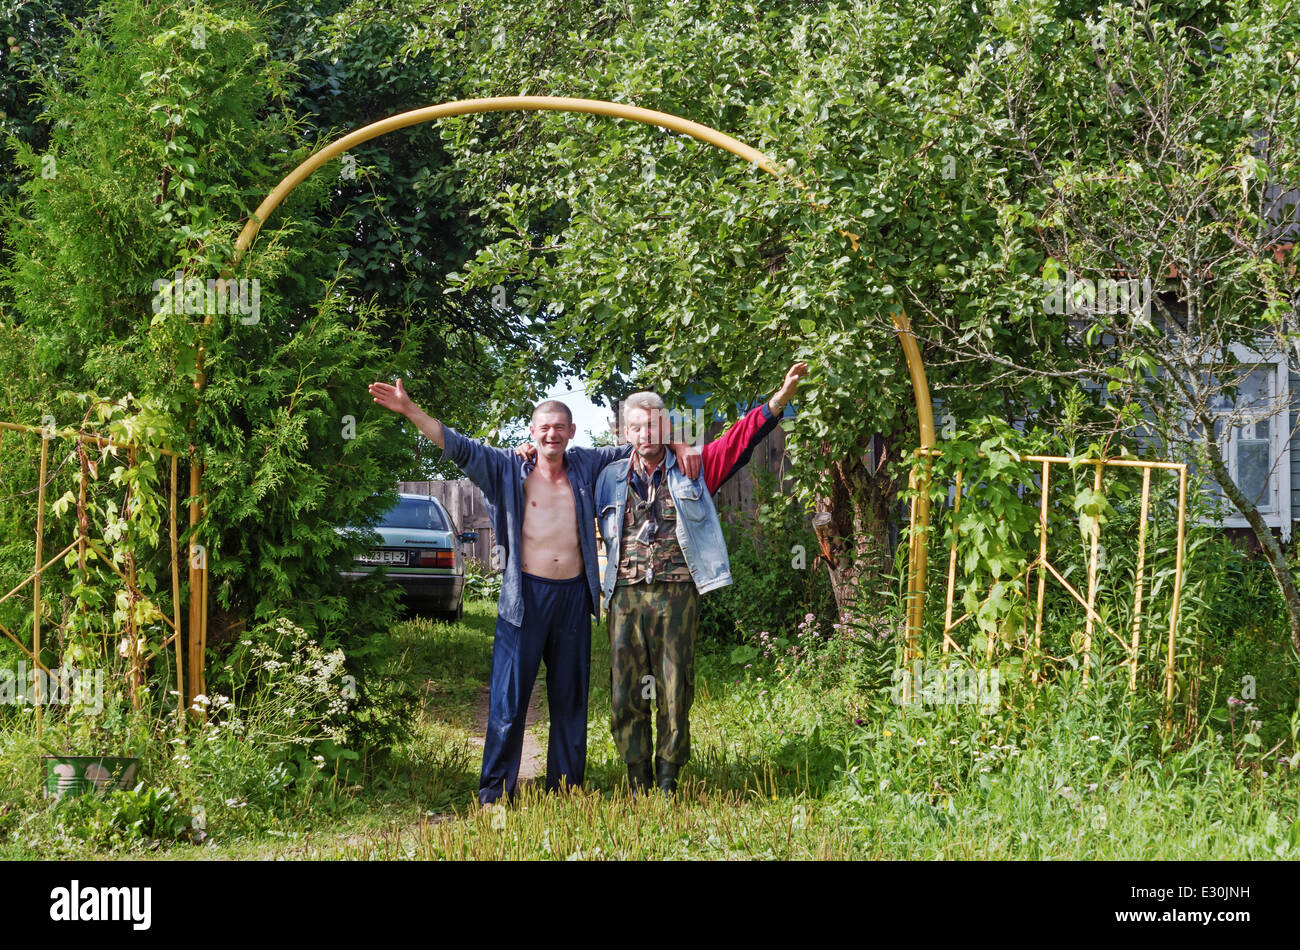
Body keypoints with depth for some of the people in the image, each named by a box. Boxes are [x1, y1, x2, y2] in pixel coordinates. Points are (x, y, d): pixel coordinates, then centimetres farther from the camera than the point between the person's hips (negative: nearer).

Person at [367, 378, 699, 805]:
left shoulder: (587, 466, 11)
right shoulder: (508, 469, 4)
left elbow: (636, 447, 21)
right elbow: (458, 447, -3)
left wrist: (677, 446, 5)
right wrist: (409, 410, -12)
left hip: (574, 595, 3)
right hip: (525, 595, -3)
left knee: (570, 700, 9)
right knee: (509, 698, -4)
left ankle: (565, 790, 18)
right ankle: (495, 792, 3)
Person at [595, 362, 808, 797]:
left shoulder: (691, 469, 9)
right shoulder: (611, 479, 15)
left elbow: (739, 439, -1)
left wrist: (779, 400, -14)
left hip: (676, 594, -2)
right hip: (626, 596, 2)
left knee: (675, 693, 0)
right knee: (625, 694, 0)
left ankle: (668, 783, 10)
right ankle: (638, 785, 11)